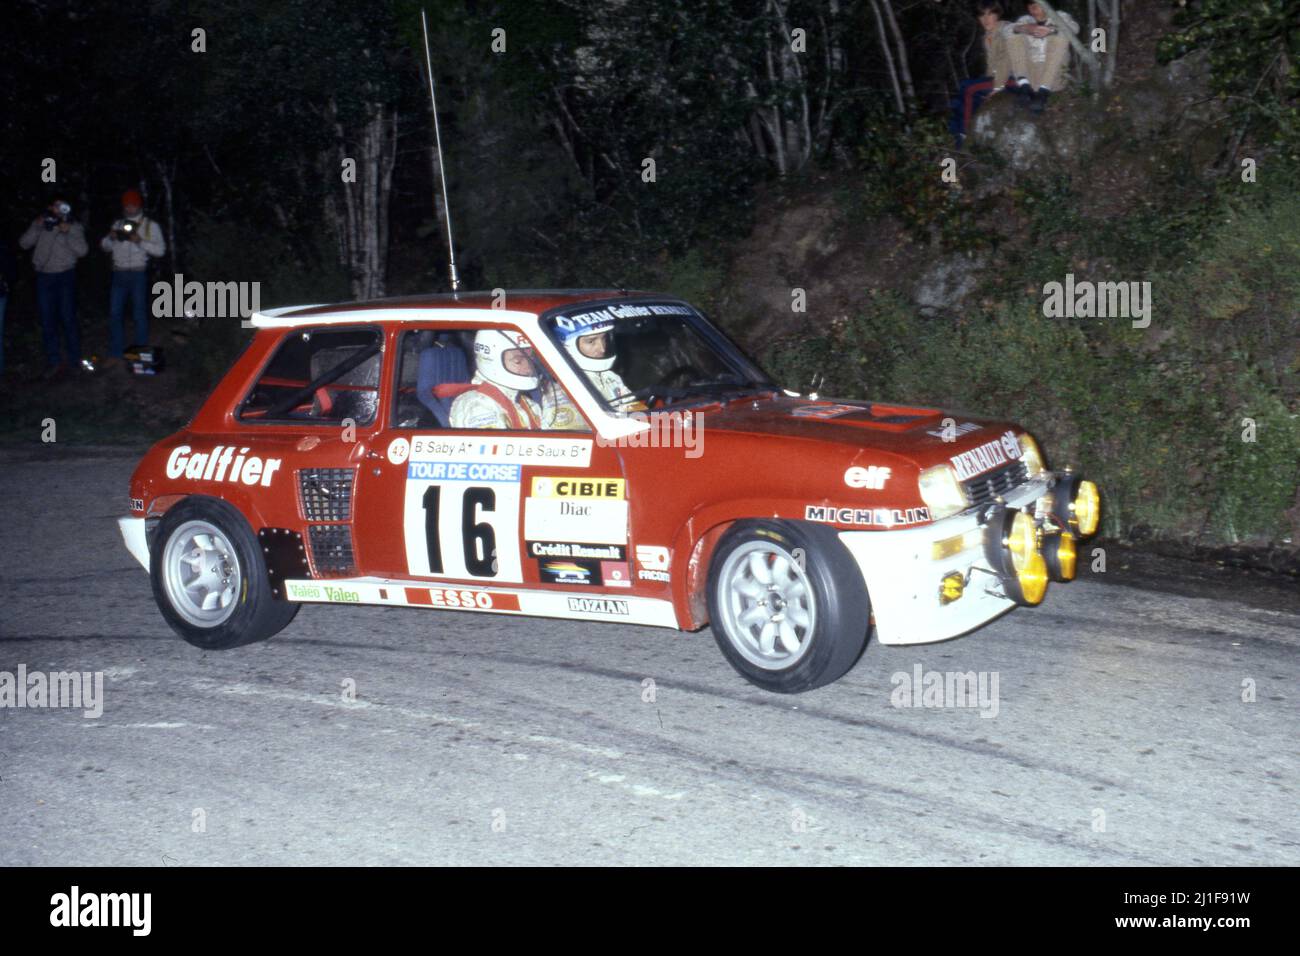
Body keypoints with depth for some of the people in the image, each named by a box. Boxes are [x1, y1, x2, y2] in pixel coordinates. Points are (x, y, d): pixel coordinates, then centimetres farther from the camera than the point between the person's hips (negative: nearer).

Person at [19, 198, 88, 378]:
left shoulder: (74, 227, 1)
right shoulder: (39, 223, 7)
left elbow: (82, 250, -9)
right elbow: (24, 243, 1)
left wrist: (67, 233, -19)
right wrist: (37, 228, -13)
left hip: (65, 276, -2)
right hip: (44, 277, 2)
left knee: (68, 318, -1)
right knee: (48, 321, 2)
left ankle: (74, 359, 10)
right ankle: (54, 362, 6)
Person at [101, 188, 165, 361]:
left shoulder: (150, 226, 2)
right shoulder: (118, 224, 15)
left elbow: (160, 249, -7)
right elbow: (105, 247, 18)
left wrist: (140, 241, -18)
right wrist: (110, 238, -3)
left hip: (138, 274, -4)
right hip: (119, 274, 4)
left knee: (140, 314, 0)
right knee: (114, 313, 5)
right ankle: (115, 353, 14)